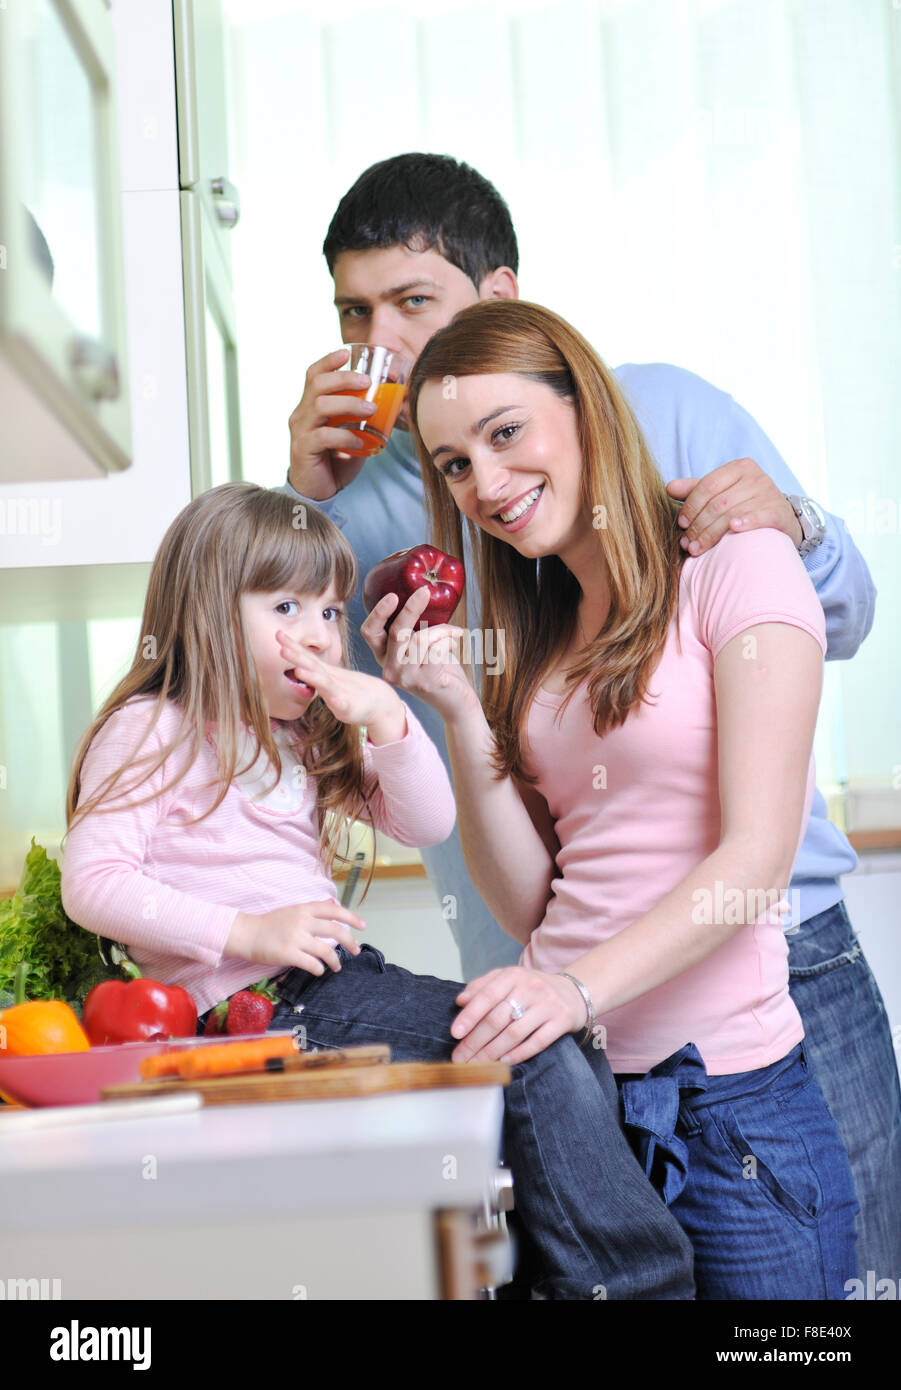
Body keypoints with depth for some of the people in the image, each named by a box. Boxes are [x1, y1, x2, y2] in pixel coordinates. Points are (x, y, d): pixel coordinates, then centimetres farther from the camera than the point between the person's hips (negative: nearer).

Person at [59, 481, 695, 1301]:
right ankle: (639, 1280, -11)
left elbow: (428, 825, 15)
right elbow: (93, 884, -12)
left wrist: (389, 719, -2)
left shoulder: (312, 739, 22)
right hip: (258, 1005, -8)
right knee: (534, 1053, -19)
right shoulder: (151, 731, -2)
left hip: (336, 977, 9)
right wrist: (248, 933, -20)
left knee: (570, 1062, -6)